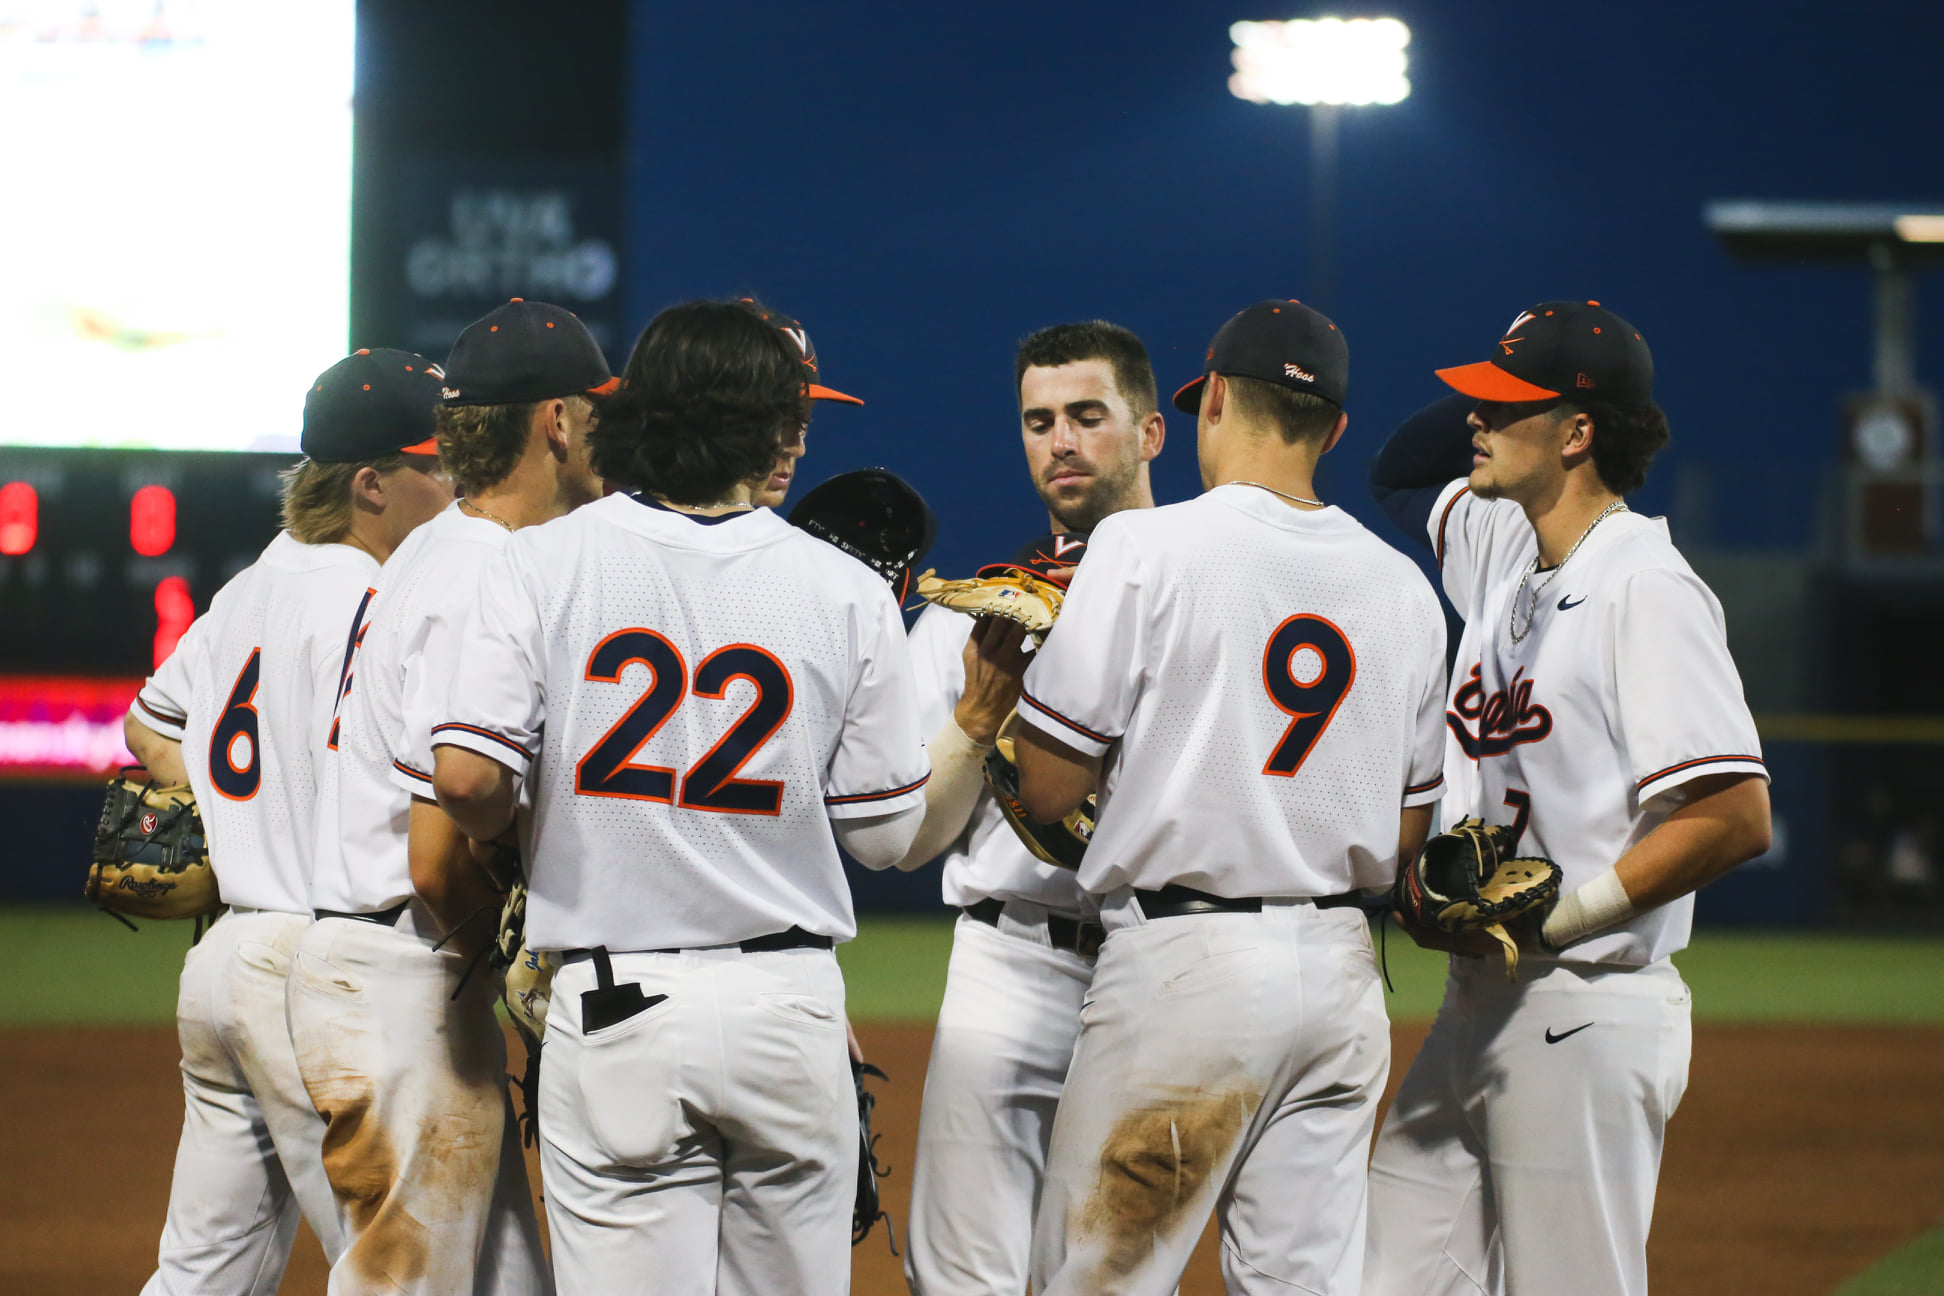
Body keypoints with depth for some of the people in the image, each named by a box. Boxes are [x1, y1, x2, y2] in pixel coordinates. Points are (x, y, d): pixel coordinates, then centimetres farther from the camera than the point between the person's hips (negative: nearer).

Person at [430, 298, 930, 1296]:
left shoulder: (543, 564, -2)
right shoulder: (846, 591, 0)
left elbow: (467, 777, -11)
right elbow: (886, 833, 4)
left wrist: (509, 839, 11)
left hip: (612, 1013, -1)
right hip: (790, 1004, 1)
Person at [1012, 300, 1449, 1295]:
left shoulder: (1145, 548, -7)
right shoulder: (1403, 586, 10)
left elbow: (1047, 787, -7)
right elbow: (1407, 830, 14)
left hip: (1185, 963, -6)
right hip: (1342, 971, 6)